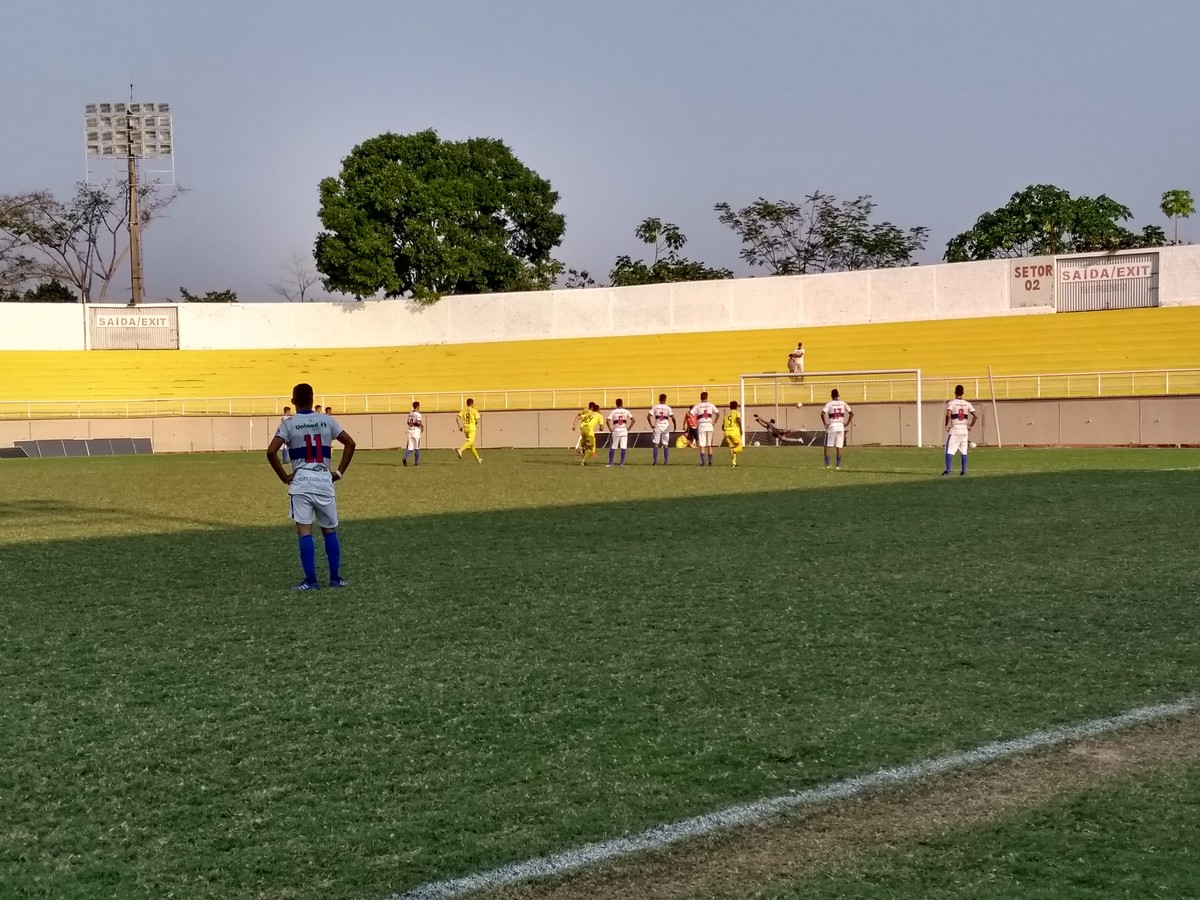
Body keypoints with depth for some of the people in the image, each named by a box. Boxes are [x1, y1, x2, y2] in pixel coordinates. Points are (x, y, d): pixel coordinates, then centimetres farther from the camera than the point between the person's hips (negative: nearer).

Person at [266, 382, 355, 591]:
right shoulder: (327, 421, 5)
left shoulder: (289, 424, -3)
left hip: (301, 481, -2)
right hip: (324, 480, 2)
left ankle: (311, 581, -6)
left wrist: (284, 477, -2)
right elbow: (350, 443, 5)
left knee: (304, 532, -2)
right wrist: (340, 472, 9)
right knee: (330, 530, 12)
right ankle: (335, 578, 12)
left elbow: (271, 452, -13)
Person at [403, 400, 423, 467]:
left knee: (410, 448, 4)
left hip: (410, 431, 6)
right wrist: (422, 425, -1)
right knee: (417, 448, 5)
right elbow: (419, 422, -21)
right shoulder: (418, 414, -9)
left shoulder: (410, 414, 12)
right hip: (416, 431, -6)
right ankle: (416, 462, 9)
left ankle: (405, 458, -20)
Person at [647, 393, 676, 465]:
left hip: (657, 427, 0)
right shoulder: (668, 408, -2)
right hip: (665, 427, 0)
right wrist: (675, 425, 5)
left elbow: (648, 416, -7)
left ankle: (655, 461, 0)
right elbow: (673, 417, -10)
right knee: (665, 445, 7)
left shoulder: (654, 407, 0)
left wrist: (651, 425, 1)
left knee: (655, 444, 6)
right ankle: (665, 461, 6)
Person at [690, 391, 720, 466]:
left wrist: (695, 424, -2)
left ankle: (702, 461, -10)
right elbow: (718, 413, 1)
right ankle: (710, 461, 9)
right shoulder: (710, 405, 7)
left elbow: (690, 414, -8)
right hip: (709, 426, 2)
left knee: (701, 445, 0)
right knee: (709, 445, 11)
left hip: (701, 426, -2)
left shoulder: (697, 406, 3)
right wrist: (714, 422, 9)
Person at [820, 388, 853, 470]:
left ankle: (827, 464, 0)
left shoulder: (829, 404, -2)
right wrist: (846, 424, 6)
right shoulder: (843, 403, 7)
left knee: (827, 446, 7)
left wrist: (825, 424, -6)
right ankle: (838, 465, 2)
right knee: (839, 447, 6)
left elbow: (822, 414, -16)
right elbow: (852, 413, 3)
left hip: (831, 426, -3)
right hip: (841, 426, 3)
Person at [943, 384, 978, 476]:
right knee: (964, 452, 10)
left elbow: (948, 415, -22)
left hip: (954, 430, -4)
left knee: (949, 451, -1)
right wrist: (971, 426, 12)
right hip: (964, 430, 4)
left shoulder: (951, 403, -6)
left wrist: (947, 425, -9)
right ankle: (964, 471, 8)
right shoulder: (967, 404, 6)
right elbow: (975, 416, 2)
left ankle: (948, 470, -9)